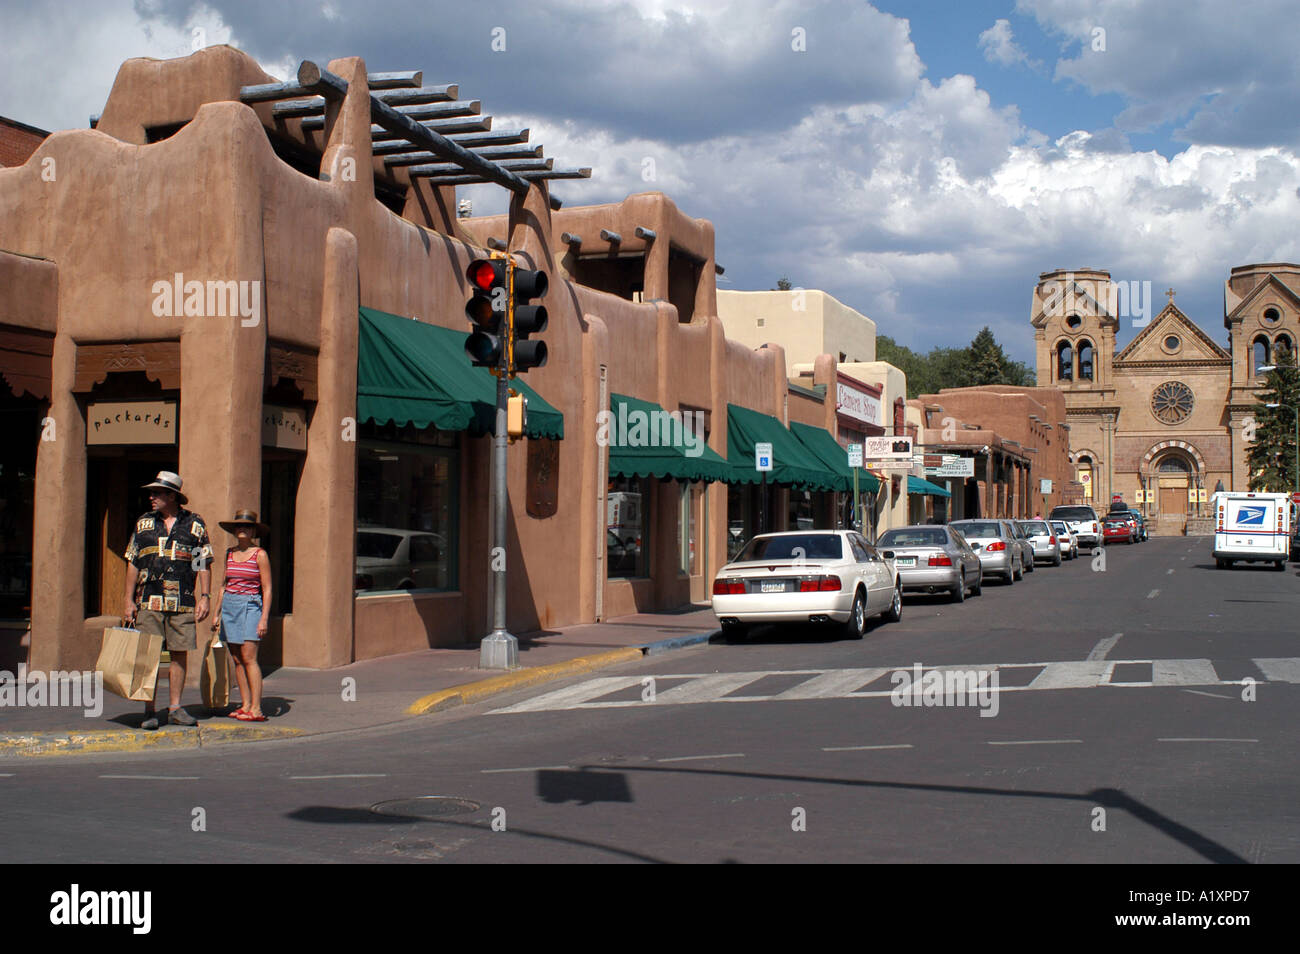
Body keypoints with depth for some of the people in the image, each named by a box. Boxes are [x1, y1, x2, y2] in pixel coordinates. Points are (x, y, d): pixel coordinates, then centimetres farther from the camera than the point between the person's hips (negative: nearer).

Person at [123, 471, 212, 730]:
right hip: (149, 602, 1)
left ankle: (175, 708, 12)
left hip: (183, 603, -1)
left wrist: (204, 597, -2)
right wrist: (129, 601, 5)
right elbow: (133, 563, 11)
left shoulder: (195, 524, 5)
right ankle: (149, 711, 4)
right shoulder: (143, 524, 10)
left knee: (180, 653, 3)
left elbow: (204, 563, 7)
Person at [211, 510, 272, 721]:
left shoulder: (260, 555, -3)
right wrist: (216, 612, 15)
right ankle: (245, 704, 8)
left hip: (250, 606, -6)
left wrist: (264, 618, -12)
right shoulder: (229, 553, 12)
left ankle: (256, 709, -13)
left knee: (248, 658, -12)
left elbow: (267, 589, -5)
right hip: (229, 606, 6)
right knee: (236, 659, 4)